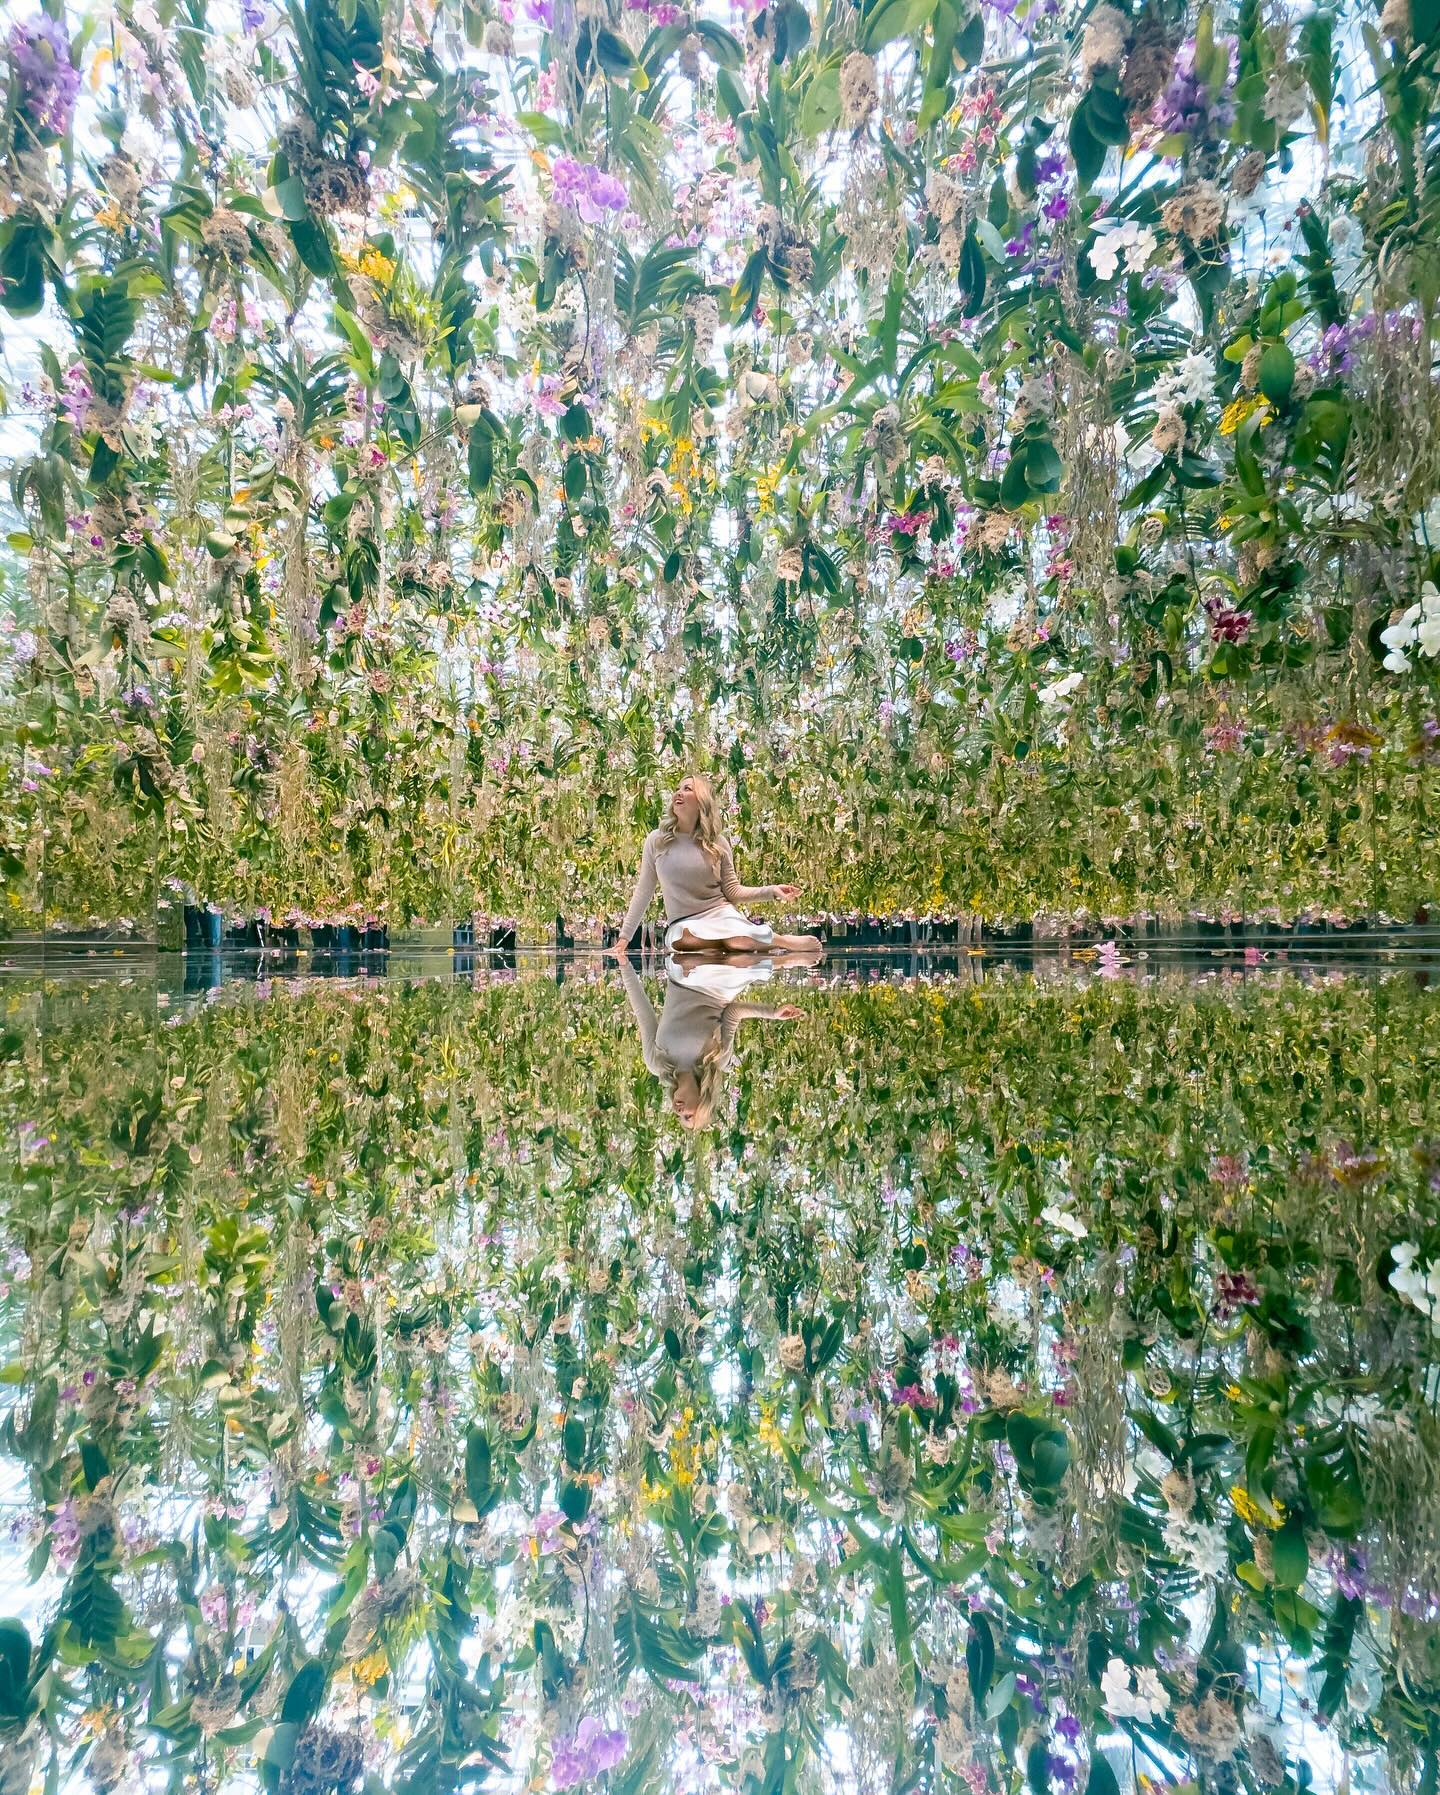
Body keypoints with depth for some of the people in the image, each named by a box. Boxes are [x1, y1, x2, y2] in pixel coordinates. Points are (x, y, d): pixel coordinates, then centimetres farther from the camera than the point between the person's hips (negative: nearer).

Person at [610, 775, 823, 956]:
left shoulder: (717, 844, 2)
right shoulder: (656, 840, 1)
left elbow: (733, 891, 7)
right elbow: (643, 893, 6)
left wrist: (771, 890, -8)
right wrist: (623, 938, 2)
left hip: (721, 913, -1)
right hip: (682, 924, 1)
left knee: (739, 940, -36)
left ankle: (787, 942, -7)